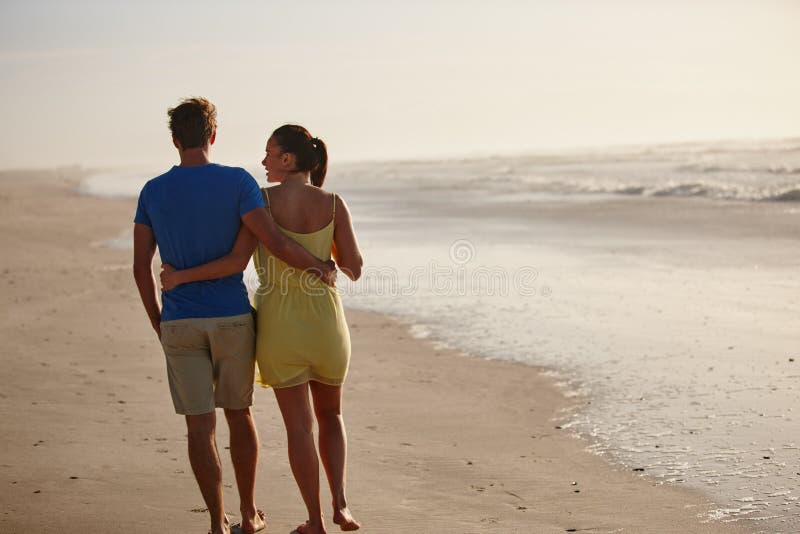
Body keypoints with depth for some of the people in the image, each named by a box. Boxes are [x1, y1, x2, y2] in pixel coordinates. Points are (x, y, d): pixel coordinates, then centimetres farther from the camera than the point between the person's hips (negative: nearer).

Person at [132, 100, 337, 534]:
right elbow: (274, 242, -18)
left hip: (179, 325, 1)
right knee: (238, 413, 16)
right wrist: (319, 267, -1)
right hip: (232, 319, -1)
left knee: (200, 425, 3)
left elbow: (141, 267, 1)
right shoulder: (237, 182, -8)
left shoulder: (152, 192, 0)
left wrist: (159, 326, 12)